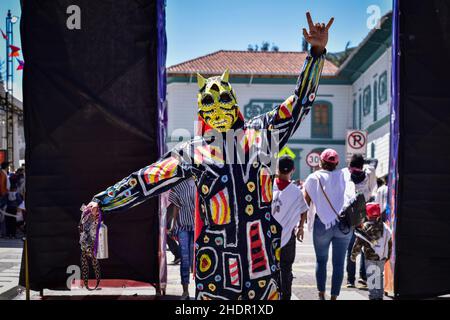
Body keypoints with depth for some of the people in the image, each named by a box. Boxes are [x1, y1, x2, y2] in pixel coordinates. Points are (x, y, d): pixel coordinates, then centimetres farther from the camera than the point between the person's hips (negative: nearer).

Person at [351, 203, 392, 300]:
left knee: (371, 278, 1)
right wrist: (387, 256, 24)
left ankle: (373, 296, -2)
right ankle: (379, 296, 23)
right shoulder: (385, 227, 5)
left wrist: (354, 254, 1)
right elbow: (389, 243, 13)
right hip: (382, 258, 5)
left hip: (370, 258, -5)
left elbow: (359, 242, -10)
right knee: (380, 276, 18)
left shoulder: (366, 226, -11)